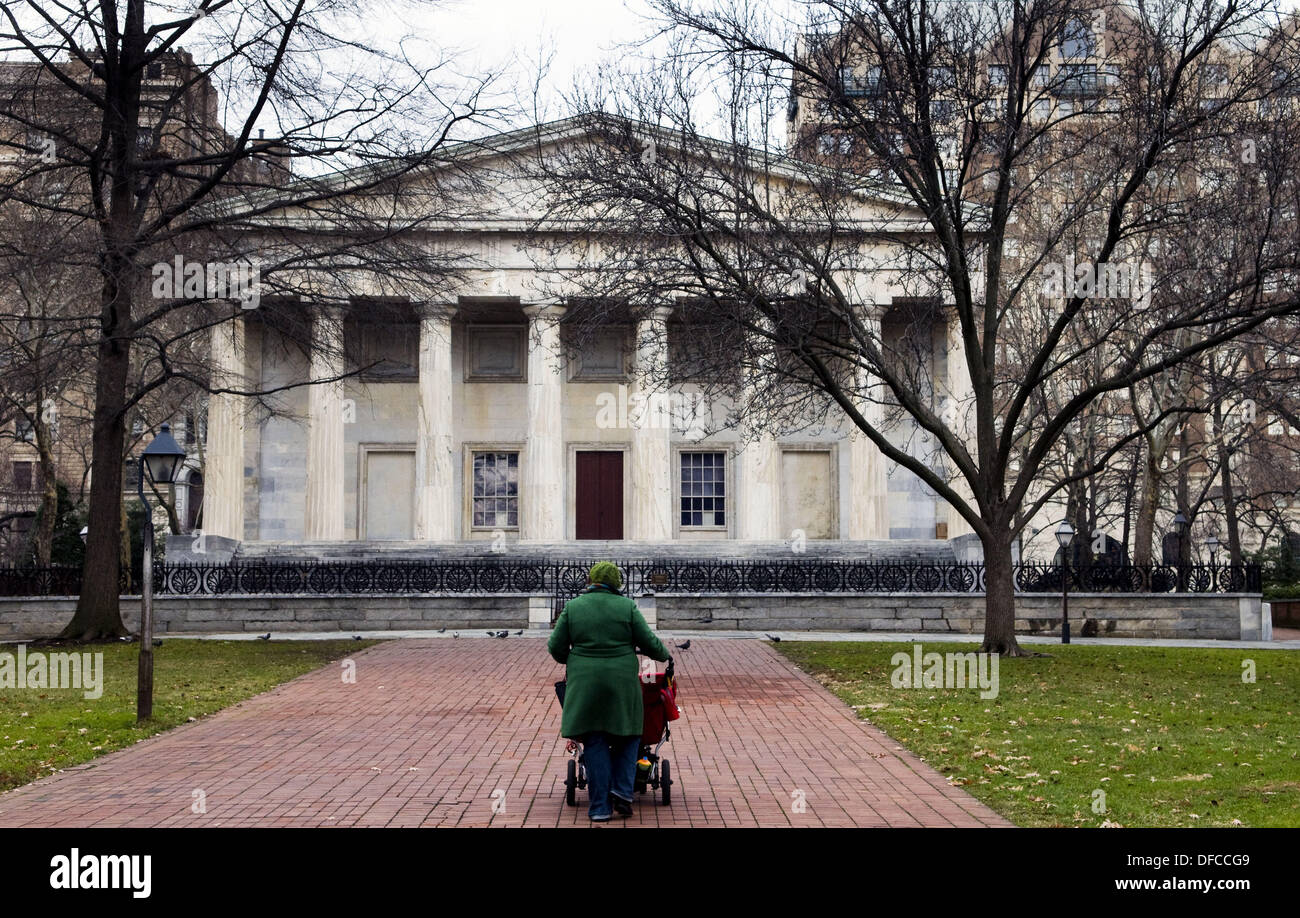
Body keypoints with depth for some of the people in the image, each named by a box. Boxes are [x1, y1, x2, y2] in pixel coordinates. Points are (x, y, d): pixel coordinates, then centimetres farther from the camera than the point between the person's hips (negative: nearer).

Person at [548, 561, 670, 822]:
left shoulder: (572, 607, 2)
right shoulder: (627, 607, 0)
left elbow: (556, 647, 4)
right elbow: (648, 642, 1)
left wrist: (570, 661, 25)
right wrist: (663, 656, 22)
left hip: (585, 683, 1)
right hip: (622, 682, -1)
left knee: (595, 743, 5)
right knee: (627, 735, 16)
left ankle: (600, 808, 5)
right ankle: (622, 791, 2)